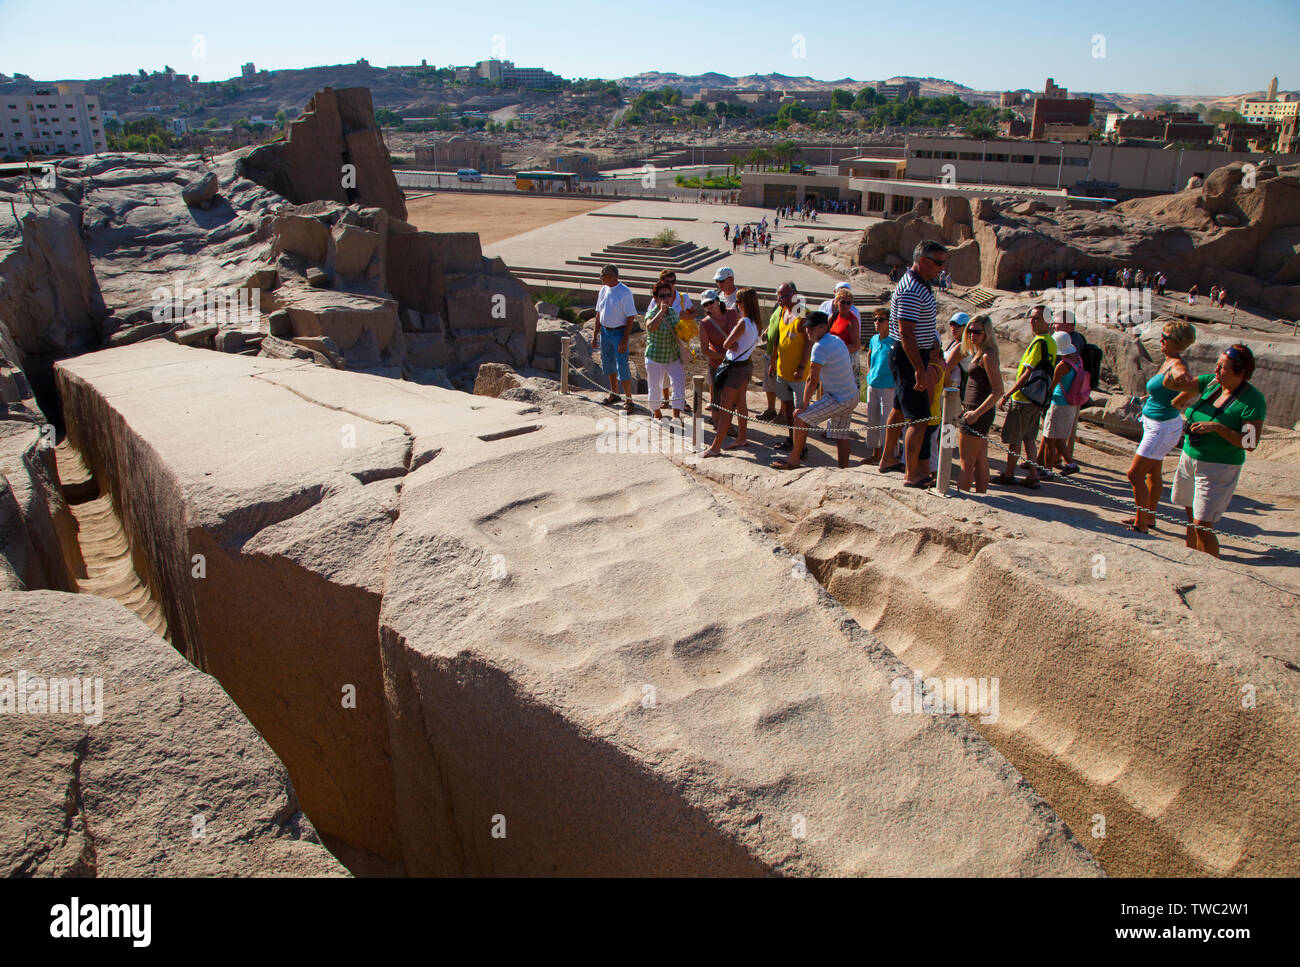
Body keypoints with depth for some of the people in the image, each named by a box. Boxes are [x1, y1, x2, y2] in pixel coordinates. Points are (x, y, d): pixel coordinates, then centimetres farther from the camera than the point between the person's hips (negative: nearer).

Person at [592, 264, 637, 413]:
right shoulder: (603, 290, 5)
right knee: (608, 365, 16)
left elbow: (630, 318, -15)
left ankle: (629, 401, 1)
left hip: (619, 333, -7)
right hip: (604, 332, 7)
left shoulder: (625, 293, -15)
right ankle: (614, 394, 33)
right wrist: (594, 335, 10)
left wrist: (624, 340, -19)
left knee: (622, 367, -7)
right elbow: (598, 314, 13)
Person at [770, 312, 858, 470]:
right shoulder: (837, 340, 11)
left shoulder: (820, 347, -18)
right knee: (840, 434, 17)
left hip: (838, 400, -9)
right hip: (853, 397, 9)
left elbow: (812, 380, -18)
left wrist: (803, 406, -11)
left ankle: (793, 459, 2)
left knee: (800, 417, -6)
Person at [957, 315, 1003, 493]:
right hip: (975, 410, 10)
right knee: (980, 462, 15)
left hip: (980, 412, -10)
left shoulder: (987, 355, -16)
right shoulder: (977, 353, 13)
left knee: (966, 464, -6)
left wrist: (977, 413, -23)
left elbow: (998, 391, -21)